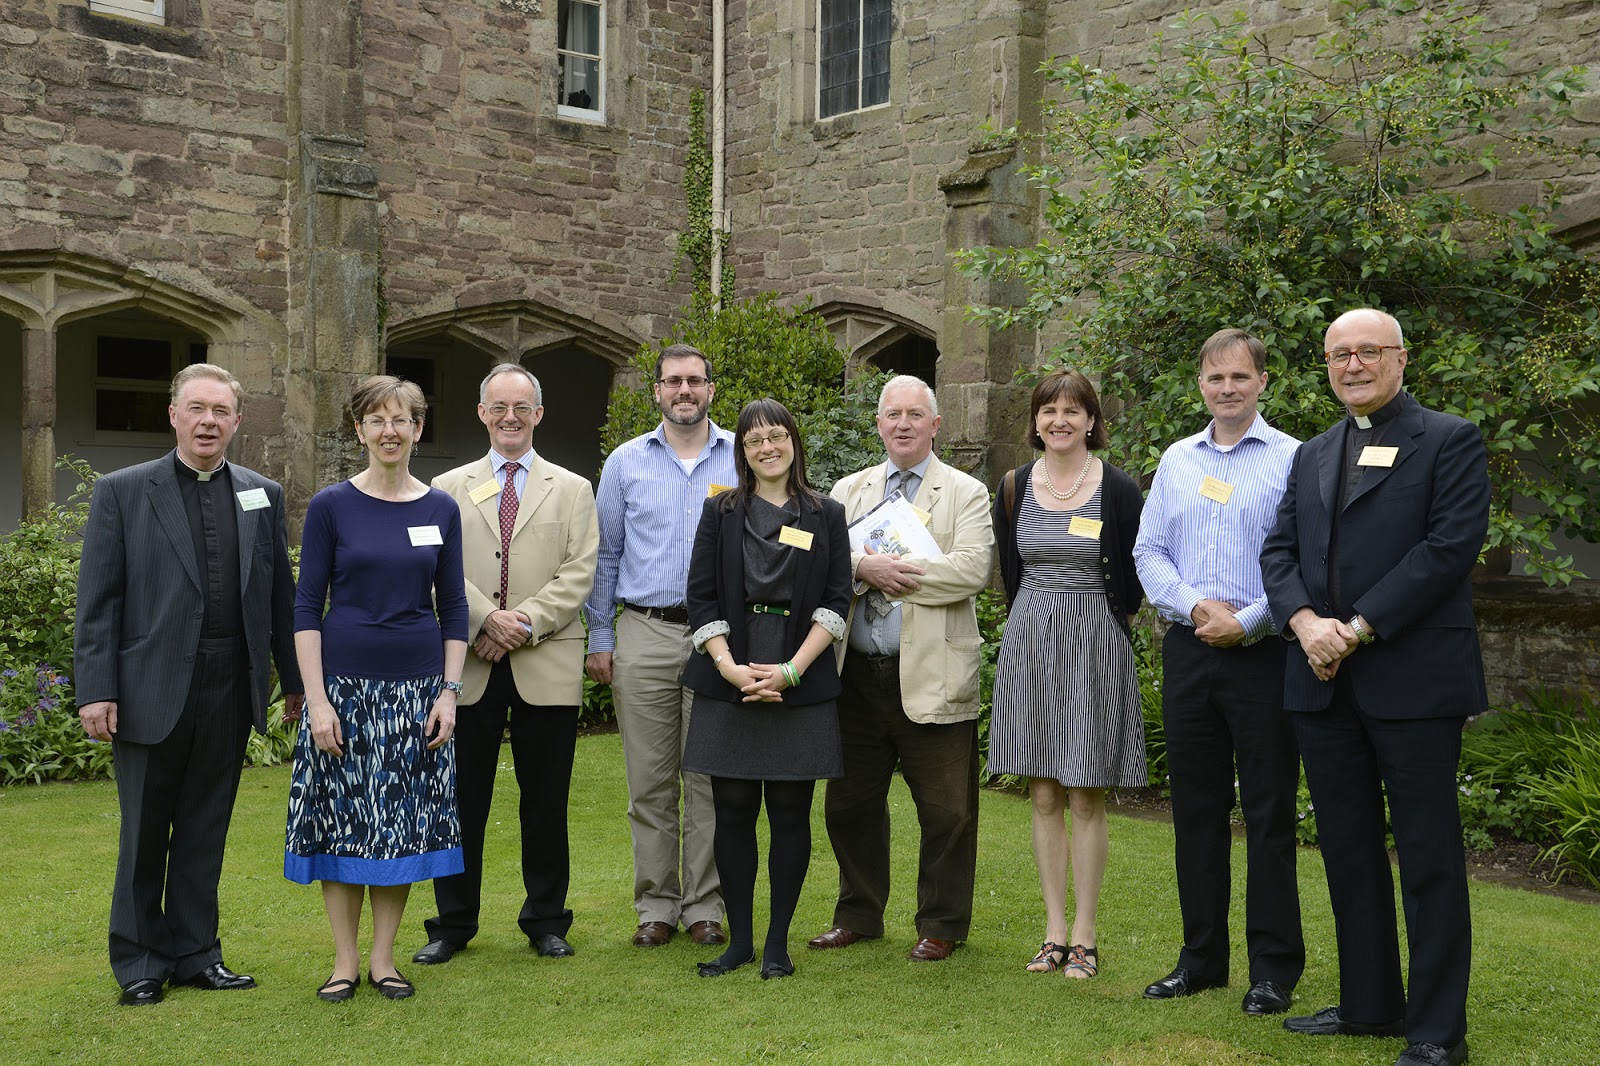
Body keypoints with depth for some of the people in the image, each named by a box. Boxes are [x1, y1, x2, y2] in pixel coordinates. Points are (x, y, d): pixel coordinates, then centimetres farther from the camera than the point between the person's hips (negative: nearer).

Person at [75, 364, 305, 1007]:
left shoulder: (263, 495, 8)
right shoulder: (122, 491, 0)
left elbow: (279, 594, 11)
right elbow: (97, 599, -3)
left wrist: (295, 679, 10)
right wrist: (96, 690, -9)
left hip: (230, 694, 3)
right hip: (151, 692, -3)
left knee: (205, 832, 12)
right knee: (144, 835, 8)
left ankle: (194, 954, 24)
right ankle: (139, 963, 21)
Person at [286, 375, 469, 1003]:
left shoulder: (440, 510, 5)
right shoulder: (331, 507, -2)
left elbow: (453, 607, 7)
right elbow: (307, 606, -3)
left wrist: (449, 691, -1)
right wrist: (317, 699, -11)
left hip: (416, 687, 2)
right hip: (345, 685, -2)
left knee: (404, 824, 6)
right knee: (343, 820, 3)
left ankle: (383, 959, 18)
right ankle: (344, 960, 16)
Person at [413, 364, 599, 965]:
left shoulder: (572, 490, 11)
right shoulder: (449, 487, 12)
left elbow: (578, 574, -1)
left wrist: (525, 624, -13)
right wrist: (488, 617, -15)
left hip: (547, 667, 0)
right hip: (468, 667, 0)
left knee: (546, 801, 6)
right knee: (462, 800, 5)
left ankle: (546, 920, 20)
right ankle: (453, 923, 18)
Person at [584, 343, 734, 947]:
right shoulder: (626, 463, 9)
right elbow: (605, 555, 12)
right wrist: (599, 638, 6)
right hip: (644, 633, 1)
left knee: (710, 779, 3)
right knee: (649, 781, 4)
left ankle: (704, 906, 13)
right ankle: (656, 907, 14)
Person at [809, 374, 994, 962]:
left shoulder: (966, 493, 3)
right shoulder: (848, 490, 14)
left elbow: (973, 568, -13)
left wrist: (892, 572, -14)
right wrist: (863, 567, -18)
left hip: (931, 678, -4)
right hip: (857, 675, 4)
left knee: (946, 812, 2)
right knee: (850, 803, 13)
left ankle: (941, 925, 18)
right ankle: (859, 914, 29)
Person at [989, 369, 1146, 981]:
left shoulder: (1118, 490, -4)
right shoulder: (1014, 488, 6)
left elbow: (1134, 576, 3)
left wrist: (1100, 620, 6)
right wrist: (1038, 620, 13)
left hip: (1094, 642, -3)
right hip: (1029, 642, 3)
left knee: (1086, 798, 0)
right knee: (1044, 796, 6)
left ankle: (1084, 937, 8)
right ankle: (1055, 931, 14)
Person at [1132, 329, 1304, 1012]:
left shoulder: (1292, 459, -3)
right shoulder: (1176, 461, 12)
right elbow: (1148, 551, 9)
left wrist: (1246, 621, -15)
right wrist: (1196, 605, -7)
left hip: (1263, 653, -4)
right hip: (1188, 651, 5)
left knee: (1269, 812, 1)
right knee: (1195, 807, 10)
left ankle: (1274, 968, 12)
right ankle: (1202, 958, 22)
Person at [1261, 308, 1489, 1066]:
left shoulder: (1449, 441, -1)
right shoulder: (1311, 457, 17)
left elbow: (1451, 545, -12)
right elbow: (1279, 550, 10)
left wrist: (1358, 629, -16)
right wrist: (1306, 623, -10)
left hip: (1414, 682, -6)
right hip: (1326, 685, 6)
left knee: (1428, 856, 0)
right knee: (1347, 850, 13)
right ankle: (1369, 1004, 25)